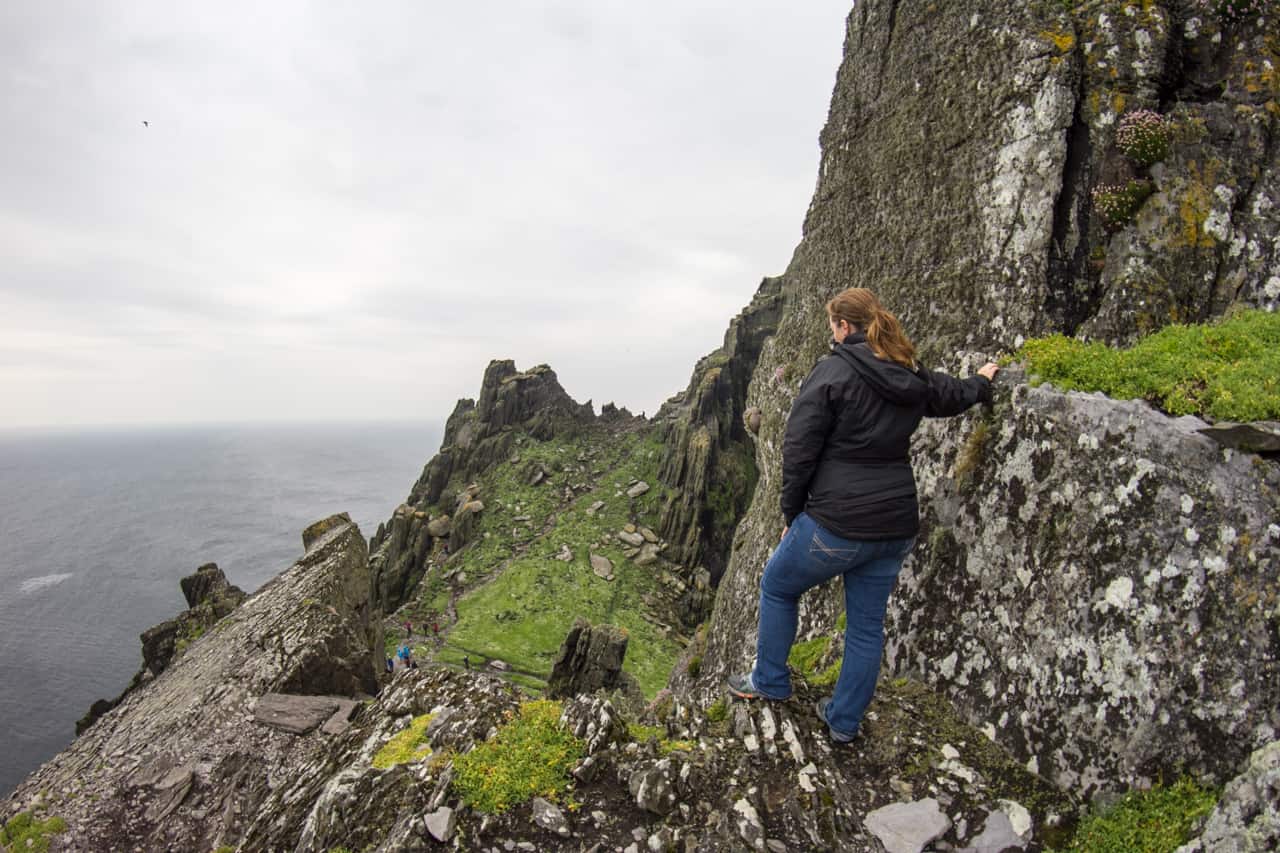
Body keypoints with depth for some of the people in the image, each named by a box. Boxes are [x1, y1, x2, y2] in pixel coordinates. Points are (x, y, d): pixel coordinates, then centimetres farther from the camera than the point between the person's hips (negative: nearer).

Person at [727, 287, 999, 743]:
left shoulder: (832, 371, -13)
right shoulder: (910, 378, 7)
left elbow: (799, 451, -15)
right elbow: (951, 395, 28)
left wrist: (791, 513, -3)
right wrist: (982, 381, 51)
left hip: (837, 524, -7)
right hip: (897, 526, 7)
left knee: (776, 587, 18)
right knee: (867, 625, 18)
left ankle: (769, 682, 32)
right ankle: (844, 721, 35)